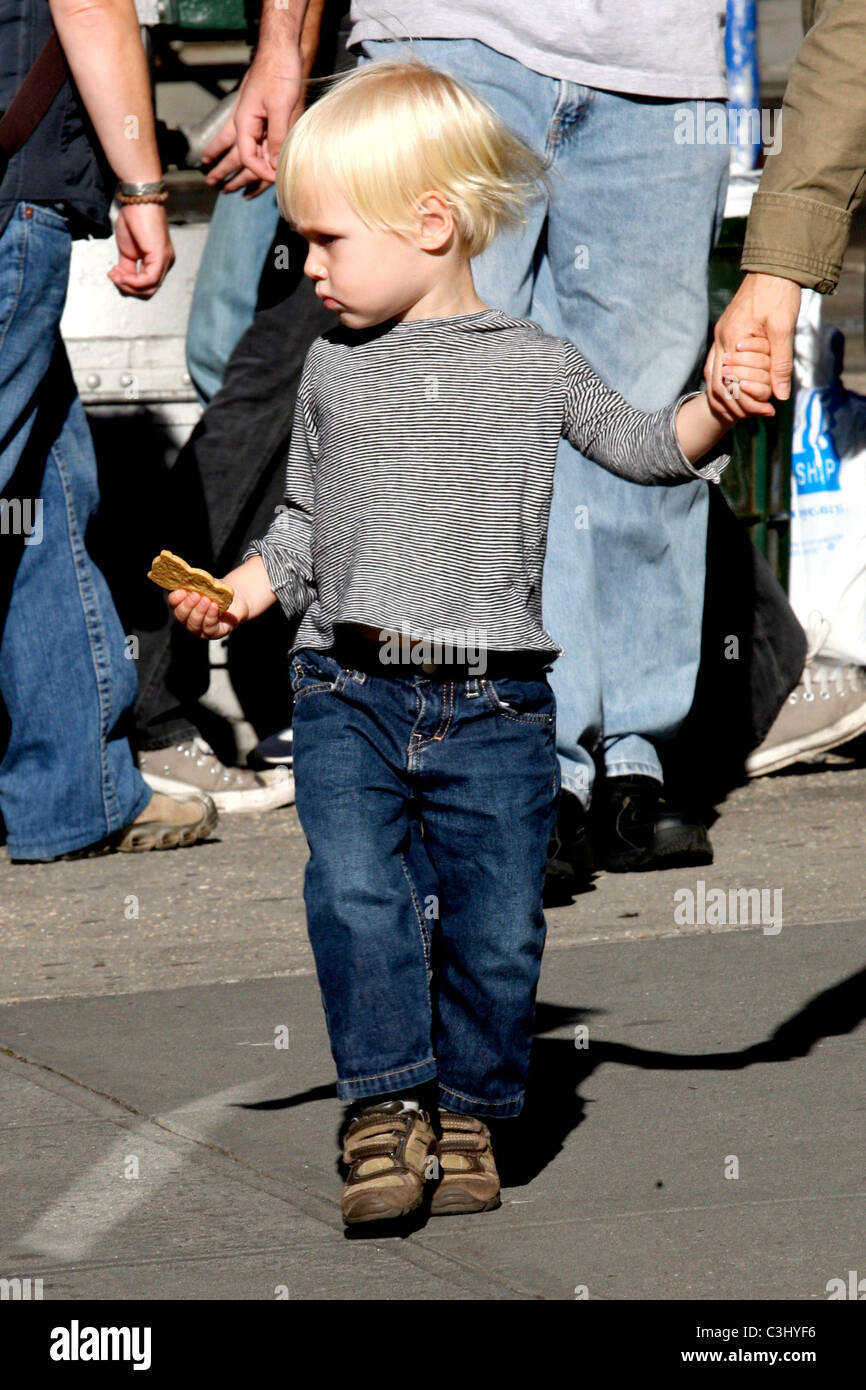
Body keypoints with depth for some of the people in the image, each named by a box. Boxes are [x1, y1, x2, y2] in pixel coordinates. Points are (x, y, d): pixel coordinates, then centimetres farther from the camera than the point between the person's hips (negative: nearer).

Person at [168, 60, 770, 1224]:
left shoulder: (533, 366, 3)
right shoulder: (334, 368, 10)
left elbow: (641, 448, 15)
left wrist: (713, 408, -4)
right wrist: (238, 593, 3)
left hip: (493, 705, -1)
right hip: (347, 695, 1)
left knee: (494, 924, 0)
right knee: (356, 896, -17)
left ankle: (470, 1115, 16)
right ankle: (388, 1105, -8)